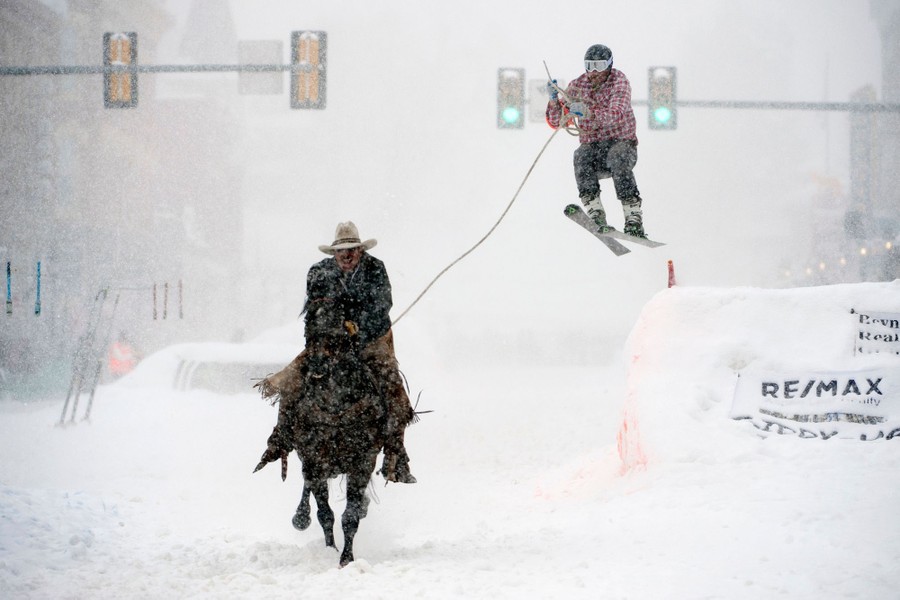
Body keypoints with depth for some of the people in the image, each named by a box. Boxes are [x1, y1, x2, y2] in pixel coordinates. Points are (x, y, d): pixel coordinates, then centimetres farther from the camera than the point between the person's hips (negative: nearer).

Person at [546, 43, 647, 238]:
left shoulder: (619, 81, -7)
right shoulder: (578, 85, 4)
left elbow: (617, 115, -26)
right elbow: (555, 122, 4)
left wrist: (587, 112, -41)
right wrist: (554, 99, -16)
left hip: (621, 143, -3)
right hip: (592, 145, 3)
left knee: (618, 159, -35)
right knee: (581, 156, -31)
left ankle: (634, 221, -35)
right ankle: (596, 215, -39)